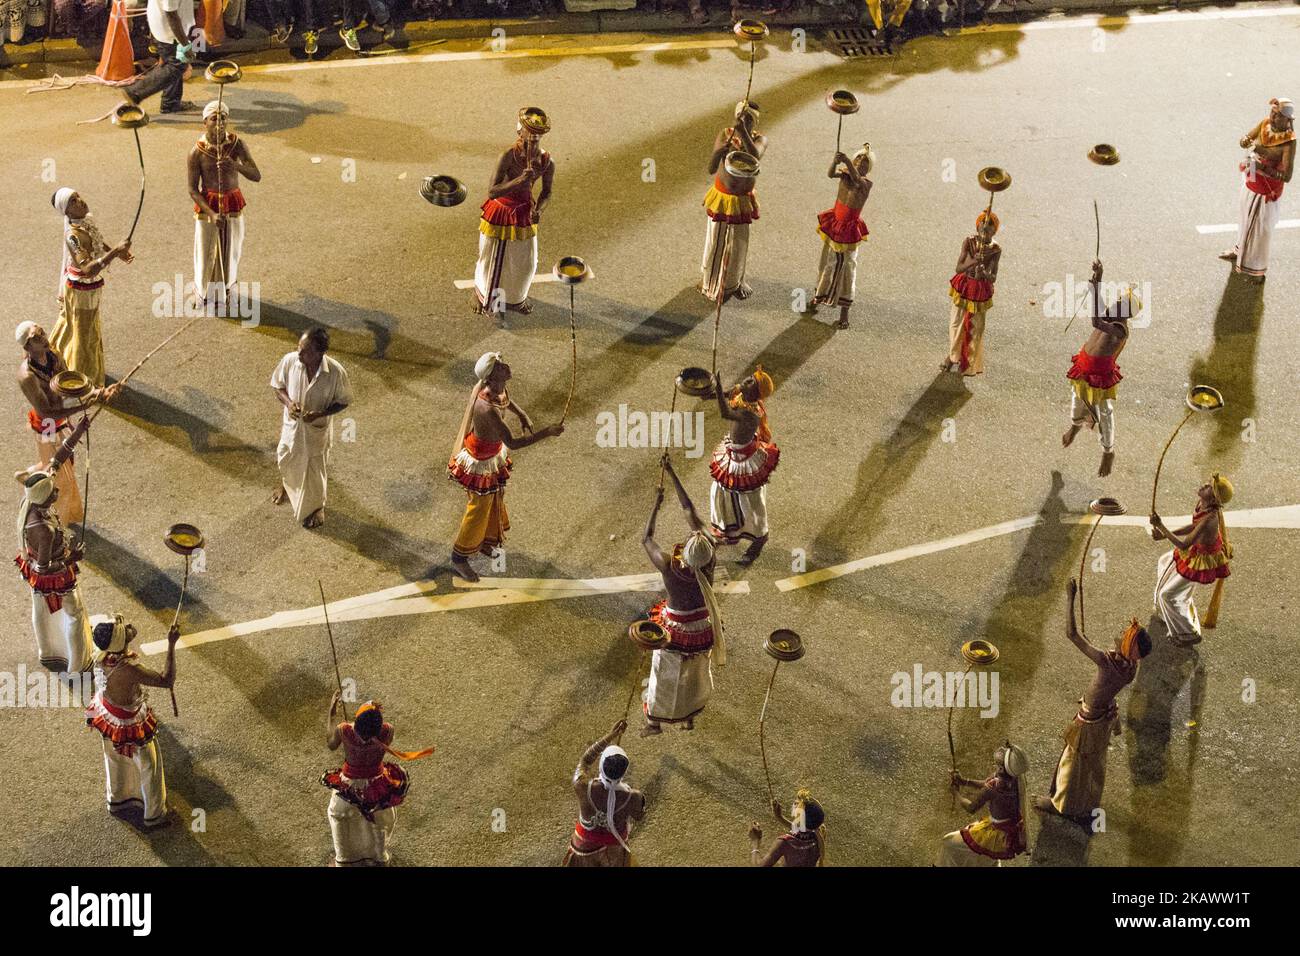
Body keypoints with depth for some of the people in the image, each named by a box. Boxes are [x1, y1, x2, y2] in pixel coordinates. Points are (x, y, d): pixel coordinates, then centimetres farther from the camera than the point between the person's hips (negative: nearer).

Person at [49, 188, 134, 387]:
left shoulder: (86, 220, -8)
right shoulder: (72, 235, -35)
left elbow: (98, 243, 12)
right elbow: (88, 270, -42)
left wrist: (119, 252, -1)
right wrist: (115, 252, -44)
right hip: (81, 290, -8)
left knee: (71, 321, 31)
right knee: (85, 333, 11)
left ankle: (57, 351, 57)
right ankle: (84, 377, 31)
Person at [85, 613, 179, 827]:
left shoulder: (101, 657, -22)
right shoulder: (128, 669, -44)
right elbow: (167, 681, -39)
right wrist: (171, 645, -39)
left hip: (108, 715, 7)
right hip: (129, 724, -7)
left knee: (116, 758, 33)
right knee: (149, 766, 19)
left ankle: (117, 800, 59)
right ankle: (155, 815, 41)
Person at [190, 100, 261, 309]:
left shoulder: (237, 145, -11)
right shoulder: (197, 152, -15)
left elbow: (256, 176, -17)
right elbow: (193, 190, -12)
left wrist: (236, 165, -37)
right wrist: (212, 213, -25)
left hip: (233, 204, 2)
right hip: (207, 206, -2)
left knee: (230, 251, 12)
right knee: (206, 252, 7)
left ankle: (224, 290, 37)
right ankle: (203, 293, 32)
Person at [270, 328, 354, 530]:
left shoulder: (336, 373, -31)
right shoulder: (289, 360, -24)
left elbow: (343, 401, -14)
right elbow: (278, 385, -5)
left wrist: (320, 413, -28)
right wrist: (288, 402, -25)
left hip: (317, 429, -3)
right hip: (291, 424, 3)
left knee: (315, 469, 20)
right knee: (286, 460, 30)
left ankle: (317, 506, 49)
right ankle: (285, 487, 64)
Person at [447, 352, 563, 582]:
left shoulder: (492, 386, -14)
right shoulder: (487, 409, -42)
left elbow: (505, 399, 13)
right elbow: (512, 442, -42)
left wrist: (522, 416, 0)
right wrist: (546, 433, -39)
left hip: (493, 454, 9)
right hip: (482, 462, -9)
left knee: (494, 500, 27)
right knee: (479, 509, 9)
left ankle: (483, 543, 51)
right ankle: (459, 558, 30)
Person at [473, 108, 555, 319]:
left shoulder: (547, 162, -14)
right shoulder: (508, 157, -29)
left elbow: (547, 192, 1)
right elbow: (492, 192, -33)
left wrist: (537, 209, -19)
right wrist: (520, 180, -43)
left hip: (524, 214, 5)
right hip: (500, 213, -5)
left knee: (524, 260, 19)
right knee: (495, 260, 14)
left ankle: (515, 298, 47)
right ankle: (486, 299, 41)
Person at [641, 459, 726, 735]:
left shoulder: (669, 568, -36)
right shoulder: (709, 559, -29)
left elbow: (646, 540, -17)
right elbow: (690, 511, -22)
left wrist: (656, 505, -10)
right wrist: (672, 474, -17)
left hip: (676, 631, -3)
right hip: (703, 629, 3)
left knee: (665, 676, 20)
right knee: (696, 673, 27)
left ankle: (655, 721, 40)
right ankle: (690, 717, 49)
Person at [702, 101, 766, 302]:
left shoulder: (760, 139, -11)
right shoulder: (725, 135, -12)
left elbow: (755, 156, -35)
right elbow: (711, 168, -21)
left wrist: (744, 133, -43)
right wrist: (719, 152, -42)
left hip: (742, 201, 1)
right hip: (721, 197, -1)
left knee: (739, 243, 13)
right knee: (715, 241, 11)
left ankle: (735, 282, 36)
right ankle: (710, 280, 33)